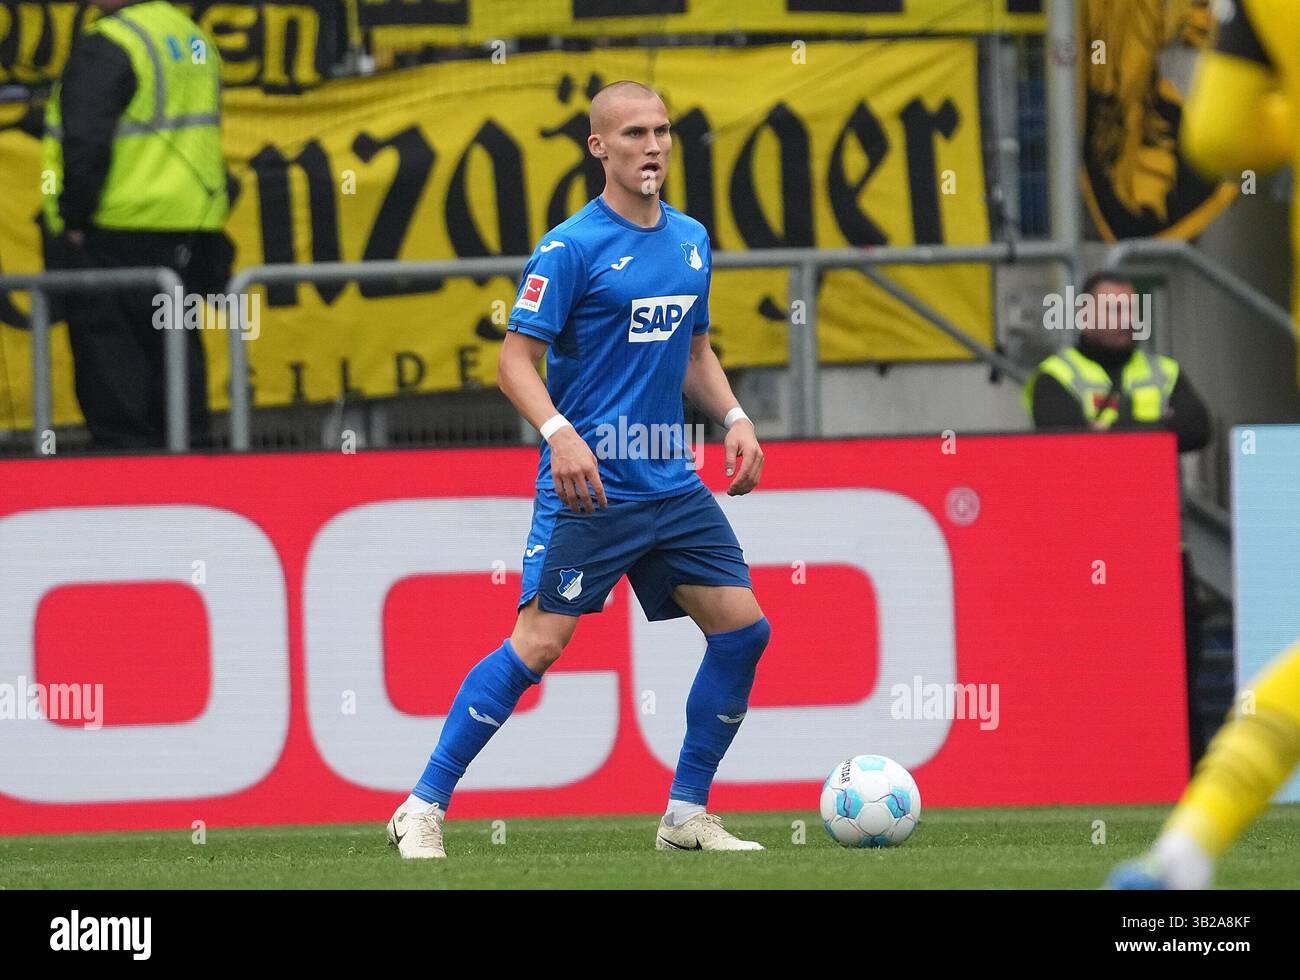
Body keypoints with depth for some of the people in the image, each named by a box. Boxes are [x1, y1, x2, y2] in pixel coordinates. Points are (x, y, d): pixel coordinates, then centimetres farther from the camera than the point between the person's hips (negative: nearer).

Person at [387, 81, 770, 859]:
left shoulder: (691, 241, 12)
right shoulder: (571, 248, -9)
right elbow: (516, 362, -10)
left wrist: (735, 418, 9)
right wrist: (560, 433, -25)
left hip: (671, 483, 7)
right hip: (589, 486, -7)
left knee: (743, 629, 0)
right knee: (540, 642, -13)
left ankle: (687, 815, 12)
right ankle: (423, 811, -5)